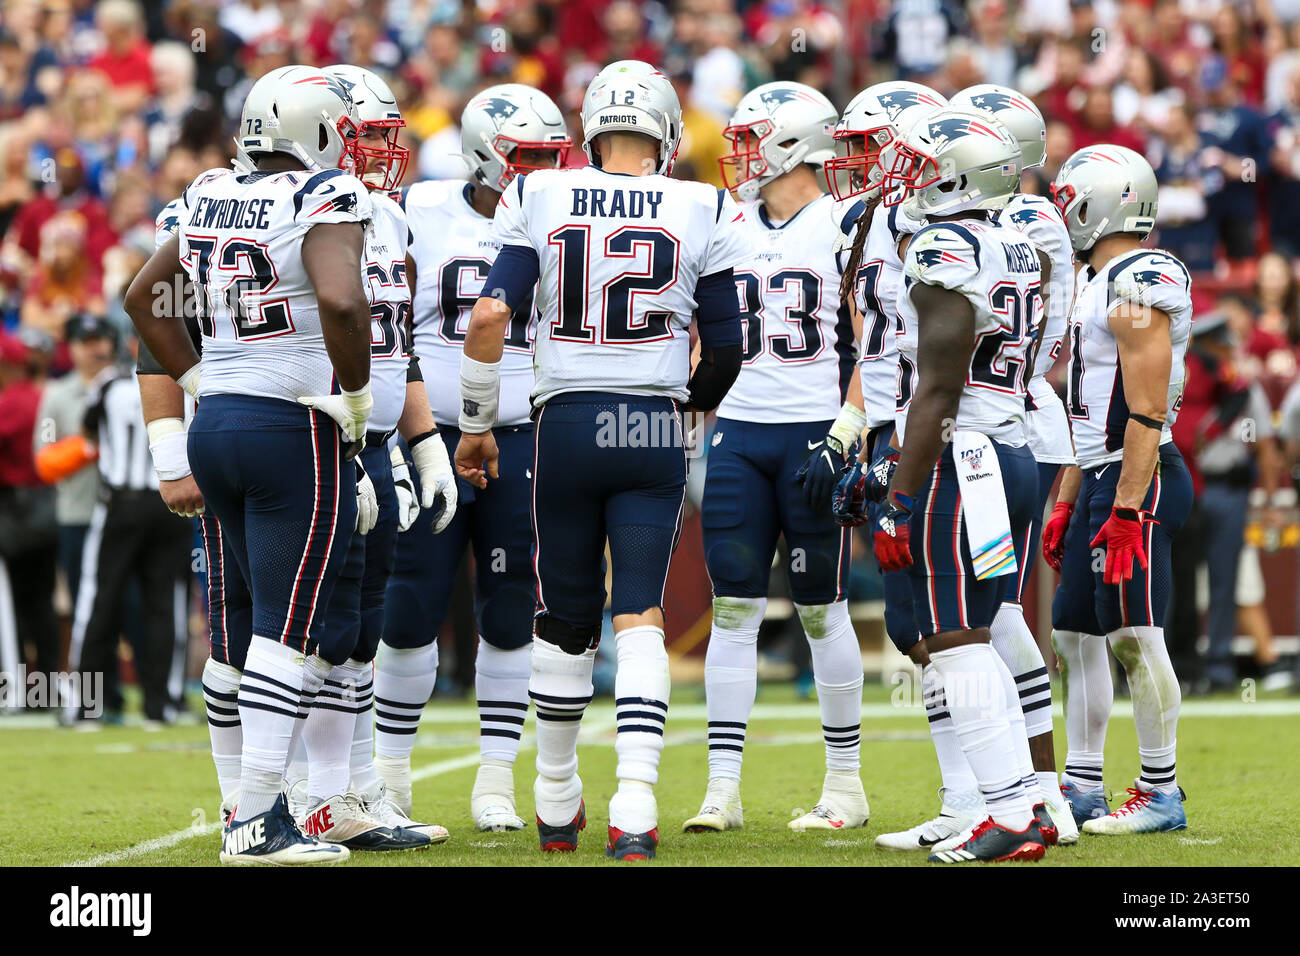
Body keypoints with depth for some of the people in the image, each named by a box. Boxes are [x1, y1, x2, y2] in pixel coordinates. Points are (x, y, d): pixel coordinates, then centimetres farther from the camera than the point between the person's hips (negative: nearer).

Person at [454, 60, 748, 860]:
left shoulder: (539, 200, 1)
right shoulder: (701, 213, 0)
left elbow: (490, 316, -6)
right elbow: (727, 349, 5)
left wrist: (477, 425, 6)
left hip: (566, 425, 1)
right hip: (654, 427, -1)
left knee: (565, 621, 13)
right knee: (640, 618, -1)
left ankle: (558, 804, 26)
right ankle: (636, 805, -16)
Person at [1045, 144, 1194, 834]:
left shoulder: (1138, 285, -15)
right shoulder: (1099, 283, 17)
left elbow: (1147, 411, -20)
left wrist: (1126, 510, -23)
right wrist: (1067, 503, 21)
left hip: (1138, 479, -10)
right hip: (1101, 477, 10)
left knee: (1136, 638, -7)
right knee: (1075, 632, 10)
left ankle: (1161, 794, -1)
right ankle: (1081, 788, 15)